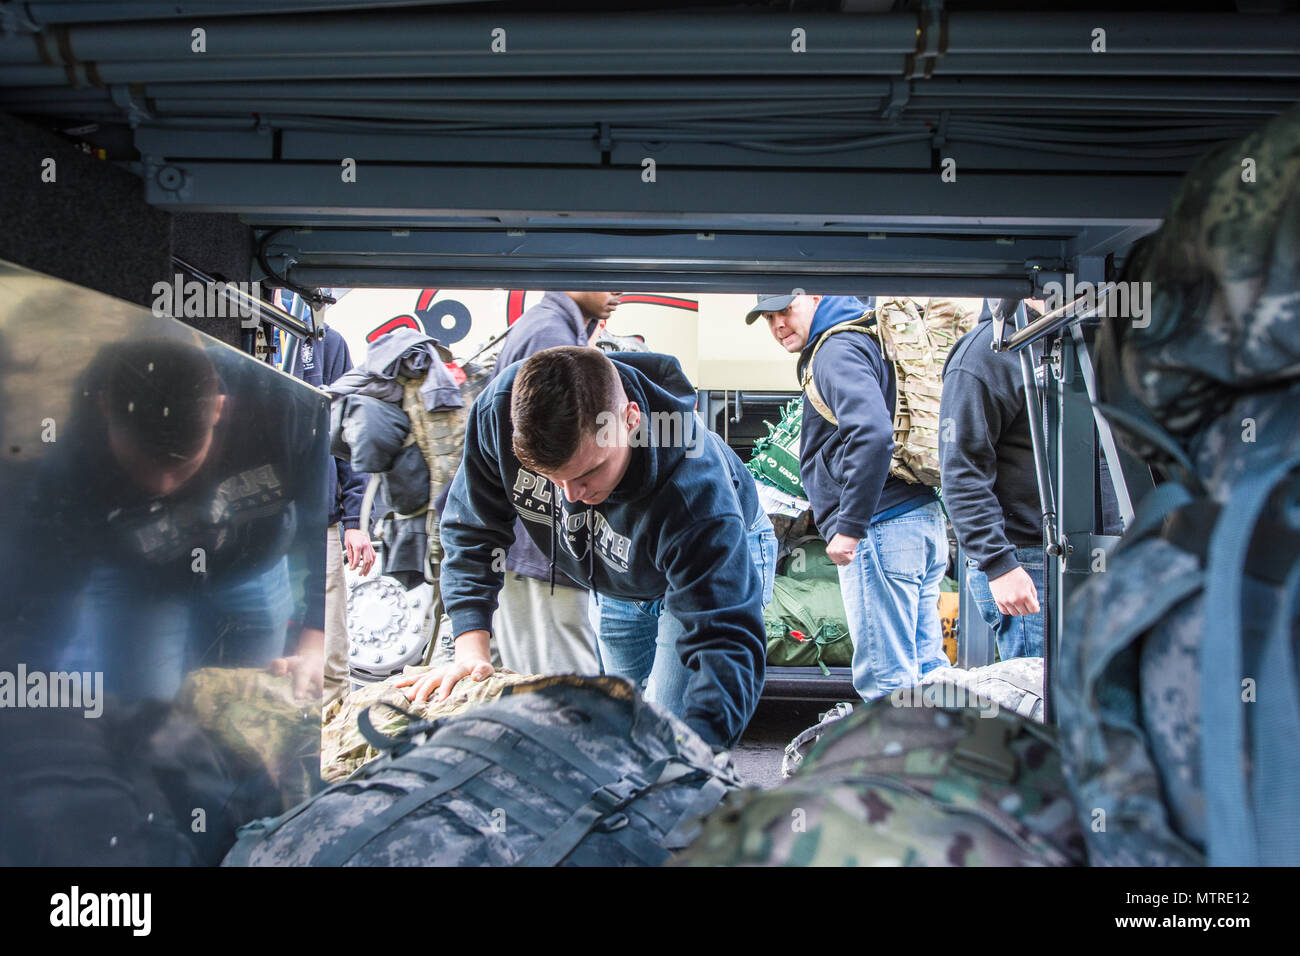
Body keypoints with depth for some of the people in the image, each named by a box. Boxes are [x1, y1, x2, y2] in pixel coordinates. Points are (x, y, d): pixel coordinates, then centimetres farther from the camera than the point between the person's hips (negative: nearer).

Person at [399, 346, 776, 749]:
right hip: (618, 580, 5)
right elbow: (471, 533, -18)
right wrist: (470, 650, -27)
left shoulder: (695, 492, -46)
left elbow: (726, 646, -47)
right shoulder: (500, 407, -34)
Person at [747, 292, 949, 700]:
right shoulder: (865, 341, 23)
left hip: (881, 528, -10)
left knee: (884, 681, -7)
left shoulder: (836, 352, -8)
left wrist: (850, 526, -21)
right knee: (926, 670, 14)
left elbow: (873, 434, -24)